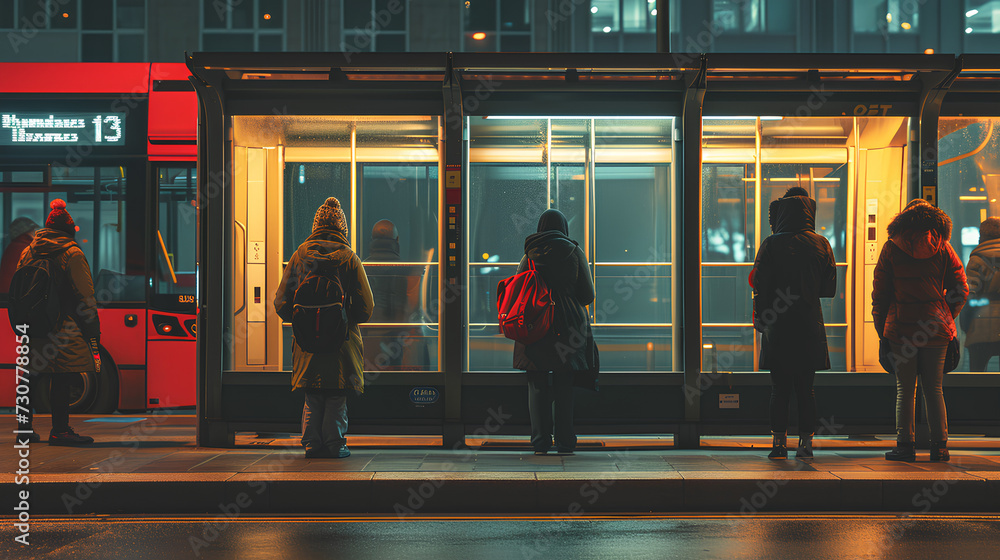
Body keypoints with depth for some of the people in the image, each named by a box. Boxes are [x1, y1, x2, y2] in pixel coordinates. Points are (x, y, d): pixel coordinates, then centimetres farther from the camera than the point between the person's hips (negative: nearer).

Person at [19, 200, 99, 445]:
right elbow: (85, 294, -8)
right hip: (64, 328, -6)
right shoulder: (72, 253, -6)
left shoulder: (28, 251, 12)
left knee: (34, 376, 13)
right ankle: (60, 430, -4)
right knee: (62, 379, -4)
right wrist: (93, 329, -3)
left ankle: (26, 426, 18)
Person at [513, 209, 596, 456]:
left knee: (537, 385, 6)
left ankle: (540, 441, 4)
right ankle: (564, 442, 5)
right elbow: (588, 294, 1)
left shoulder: (529, 255, 4)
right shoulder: (575, 252, 1)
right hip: (568, 325, -1)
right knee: (564, 387, 5)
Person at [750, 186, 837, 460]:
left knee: (779, 388, 4)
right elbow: (829, 289, 4)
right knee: (806, 388, 8)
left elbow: (760, 286, -7)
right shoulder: (821, 245, 0)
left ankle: (779, 443, 4)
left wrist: (760, 320, 4)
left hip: (778, 325, -2)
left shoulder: (771, 245, -6)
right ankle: (806, 442, 8)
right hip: (810, 326, 2)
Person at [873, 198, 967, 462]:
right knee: (934, 389, 8)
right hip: (937, 329, 2)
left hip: (901, 329, -1)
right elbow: (961, 290, 4)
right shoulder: (942, 247, 4)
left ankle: (905, 445, 4)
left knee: (905, 390, 4)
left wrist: (881, 328, 8)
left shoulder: (892, 248, 1)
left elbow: (880, 293, 1)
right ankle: (939, 446, 7)